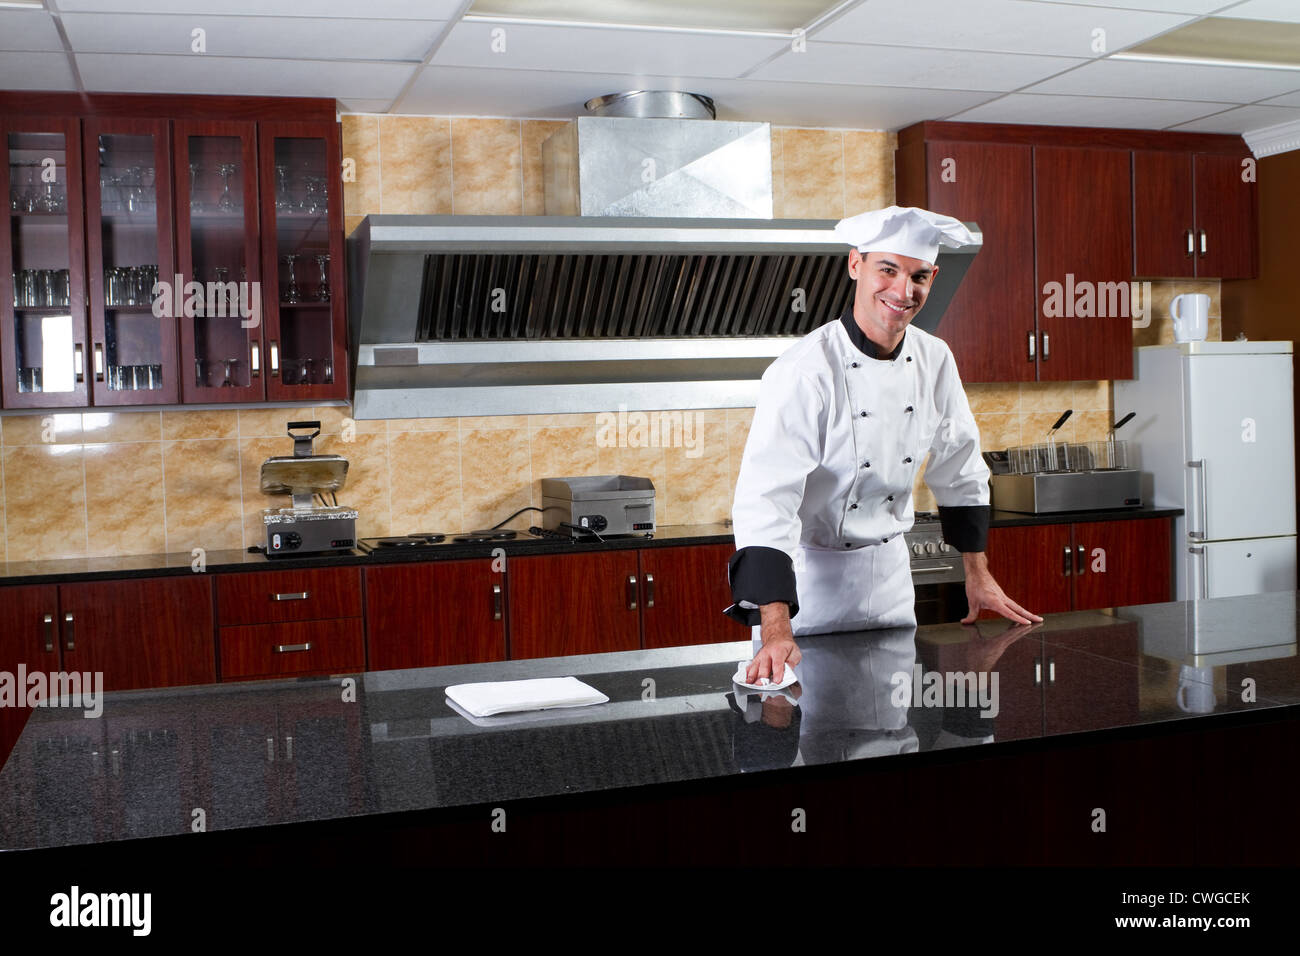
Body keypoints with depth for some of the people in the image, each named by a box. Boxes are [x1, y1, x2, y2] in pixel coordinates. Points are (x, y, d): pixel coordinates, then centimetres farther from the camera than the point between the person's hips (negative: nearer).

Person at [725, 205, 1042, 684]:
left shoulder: (935, 360, -3)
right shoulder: (805, 371, -24)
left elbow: (959, 470, 11)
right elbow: (766, 500, -31)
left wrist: (978, 574, 13)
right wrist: (776, 630, -40)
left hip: (889, 569, 6)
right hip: (804, 573, -5)